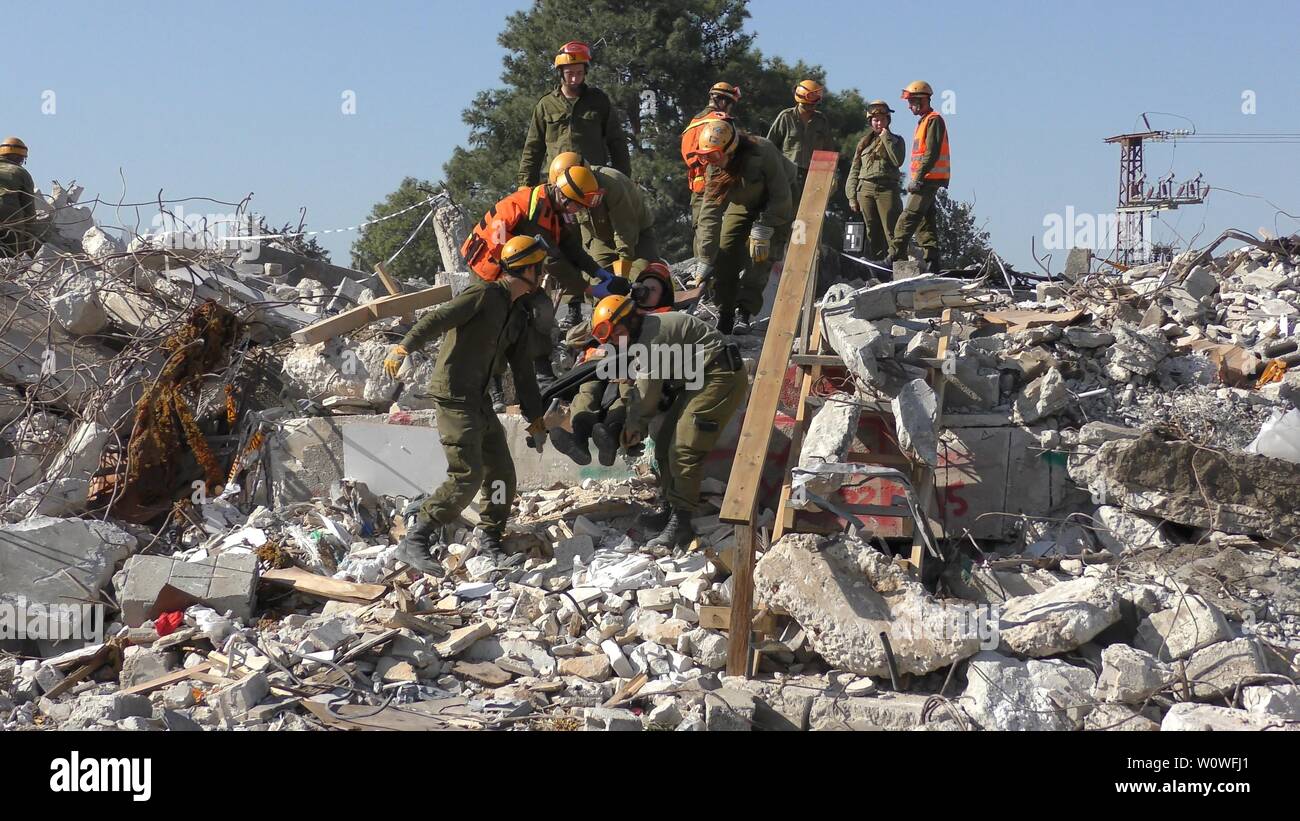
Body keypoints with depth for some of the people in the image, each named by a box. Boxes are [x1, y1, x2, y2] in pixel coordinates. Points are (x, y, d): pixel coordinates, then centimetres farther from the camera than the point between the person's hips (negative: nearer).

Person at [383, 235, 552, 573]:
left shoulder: (517, 316, 17)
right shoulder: (484, 294, -11)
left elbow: (522, 371, 22)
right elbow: (436, 320, -22)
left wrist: (535, 417, 22)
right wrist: (403, 347, -35)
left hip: (479, 400, 9)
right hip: (453, 396, -9)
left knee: (502, 474, 10)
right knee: (467, 476, -16)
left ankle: (490, 539, 28)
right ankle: (415, 543, -12)